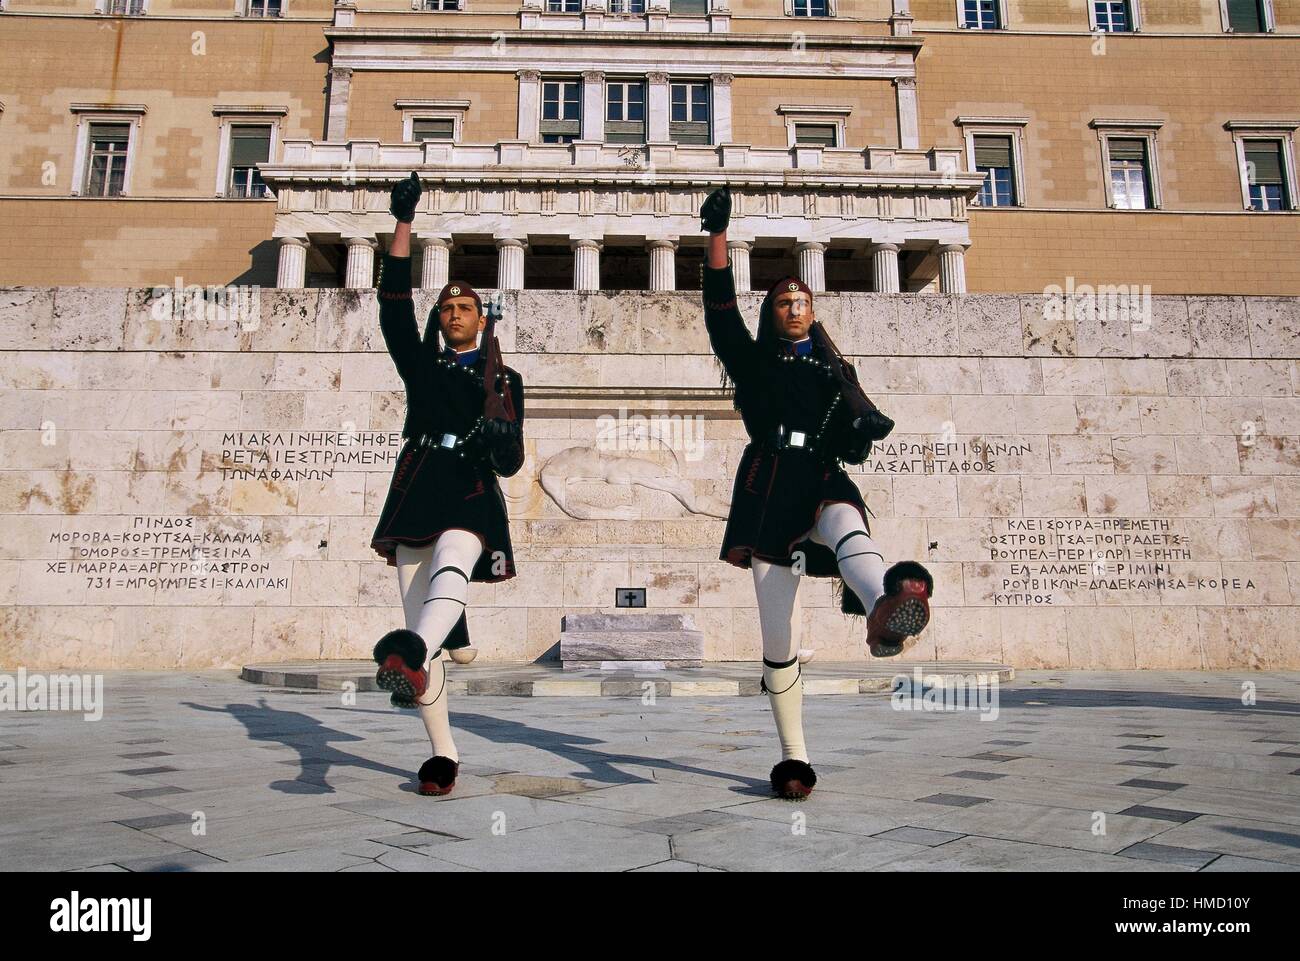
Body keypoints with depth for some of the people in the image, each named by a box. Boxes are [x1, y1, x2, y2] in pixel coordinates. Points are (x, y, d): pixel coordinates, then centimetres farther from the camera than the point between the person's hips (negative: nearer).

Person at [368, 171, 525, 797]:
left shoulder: (503, 382, 15)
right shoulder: (420, 366, 19)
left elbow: (511, 463, 11)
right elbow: (394, 304, 7)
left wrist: (500, 443, -14)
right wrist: (404, 223, 2)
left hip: (471, 500, -2)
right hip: (416, 496, 2)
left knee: (451, 573, -36)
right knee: (421, 624, -5)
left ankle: (411, 657, -65)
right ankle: (443, 755, 1)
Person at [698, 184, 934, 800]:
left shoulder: (837, 373, 23)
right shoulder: (754, 362, 17)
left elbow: (855, 445, 15)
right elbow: (720, 308, 3)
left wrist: (869, 427, -9)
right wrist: (718, 234, -5)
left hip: (825, 488, 1)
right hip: (768, 495, -1)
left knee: (845, 522, -38)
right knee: (779, 639, -3)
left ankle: (886, 609, -70)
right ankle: (793, 758, 7)